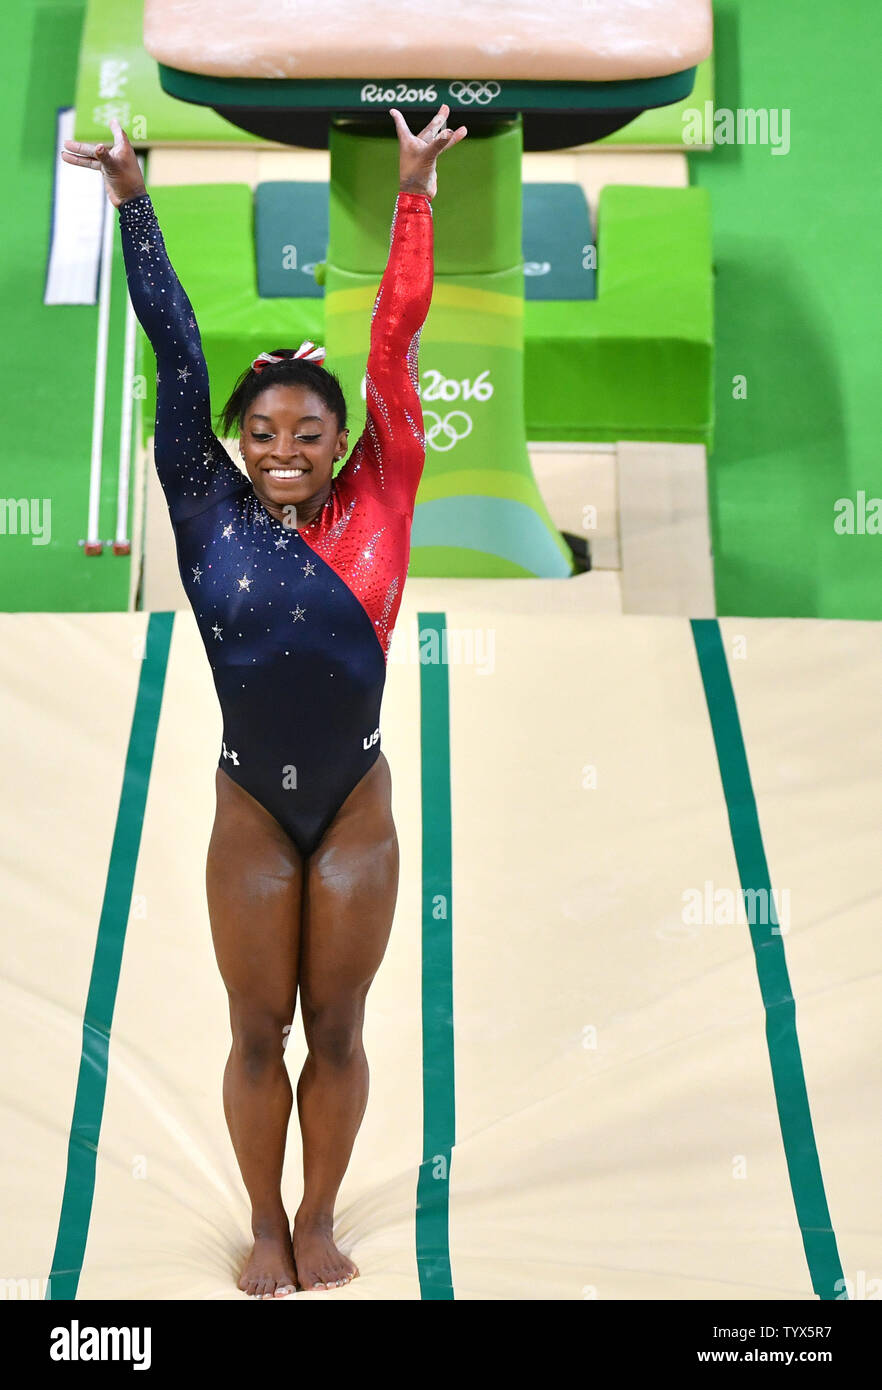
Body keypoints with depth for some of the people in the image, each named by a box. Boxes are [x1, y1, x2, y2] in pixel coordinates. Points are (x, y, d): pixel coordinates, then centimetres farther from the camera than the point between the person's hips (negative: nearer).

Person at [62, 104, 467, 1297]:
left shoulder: (372, 506, -5)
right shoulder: (210, 515, -5)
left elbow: (395, 343, -7)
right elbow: (175, 353, -7)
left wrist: (415, 191, -6)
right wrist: (131, 197, -5)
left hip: (357, 810, 0)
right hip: (251, 812, 0)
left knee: (336, 1030, 13)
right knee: (258, 1032, 12)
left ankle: (320, 1219, 34)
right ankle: (266, 1223, 34)